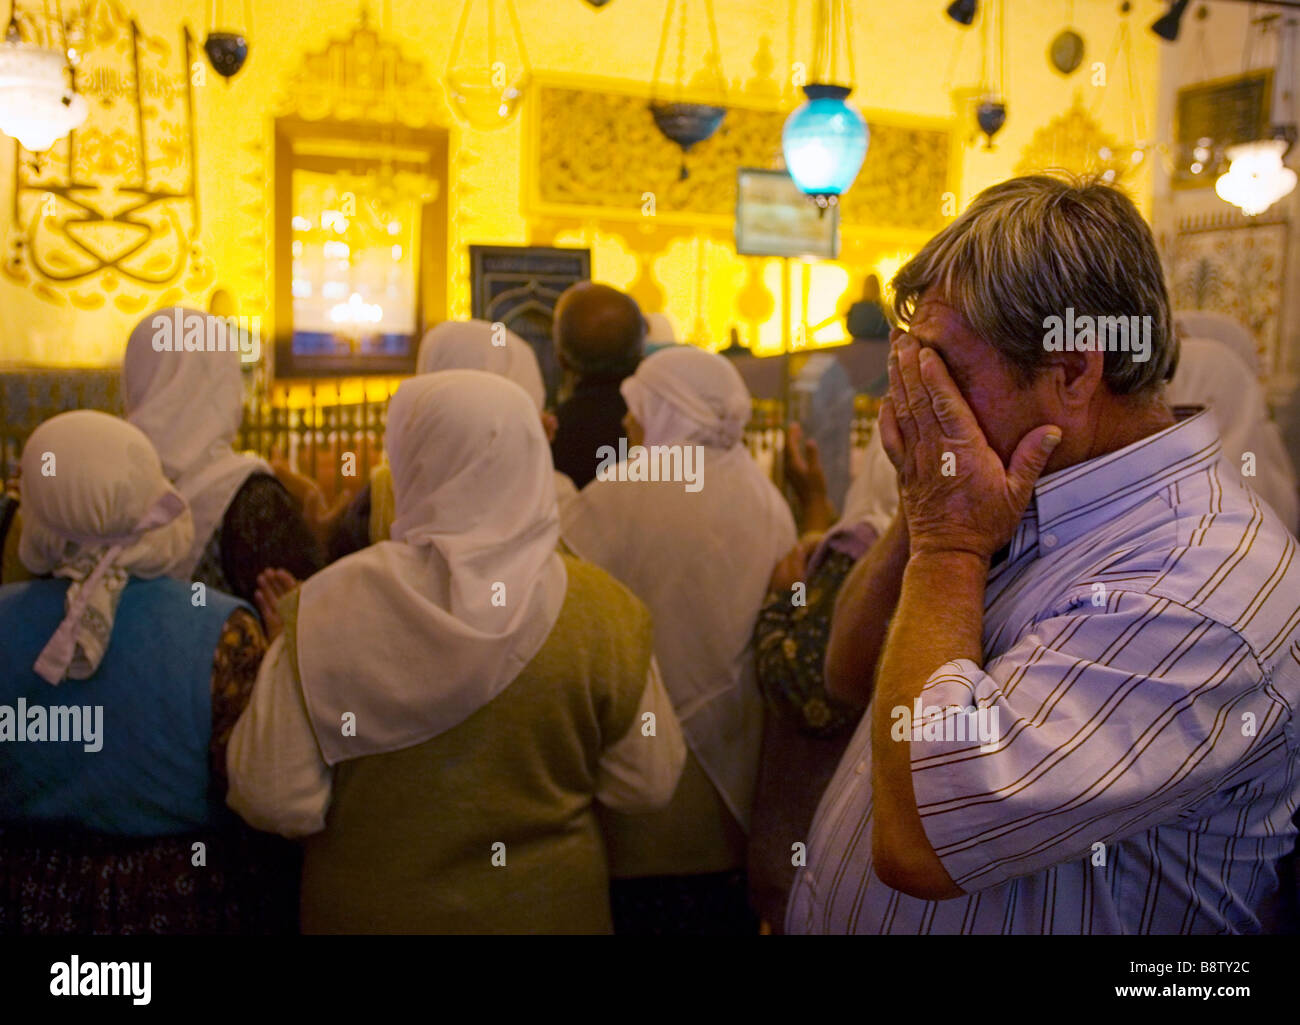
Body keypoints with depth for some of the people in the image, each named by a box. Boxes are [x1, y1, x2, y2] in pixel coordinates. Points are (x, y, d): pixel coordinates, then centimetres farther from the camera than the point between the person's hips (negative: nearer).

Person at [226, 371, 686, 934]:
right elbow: (648, 787, -8)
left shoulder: (326, 611, -20)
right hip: (547, 908, 1)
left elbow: (275, 801, -16)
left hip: (370, 908, 0)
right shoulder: (600, 608, -16)